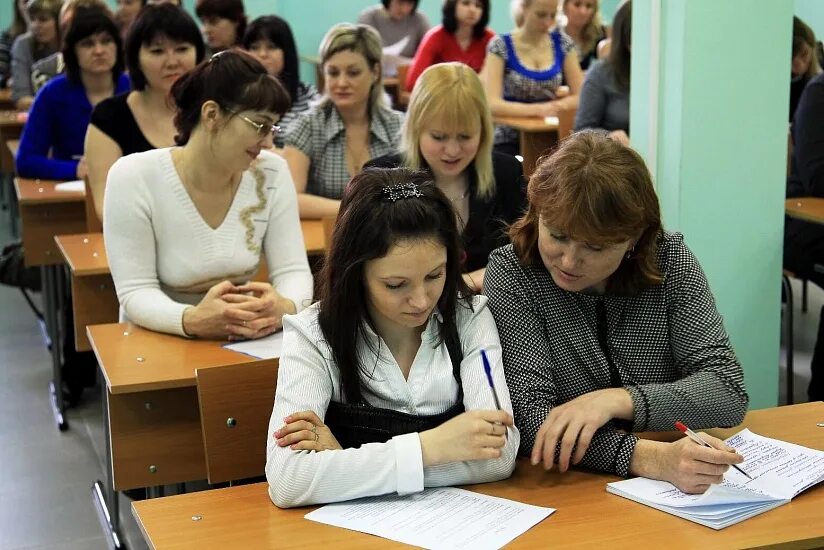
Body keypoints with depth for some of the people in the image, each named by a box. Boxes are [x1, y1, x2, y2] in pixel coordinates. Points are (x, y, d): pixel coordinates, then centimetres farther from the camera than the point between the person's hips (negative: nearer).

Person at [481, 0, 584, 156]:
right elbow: (492, 104, -14)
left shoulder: (563, 43, 5)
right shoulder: (500, 46, -6)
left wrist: (556, 105, -16)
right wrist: (538, 109, -26)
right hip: (509, 142, -2)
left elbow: (581, 95, 4)